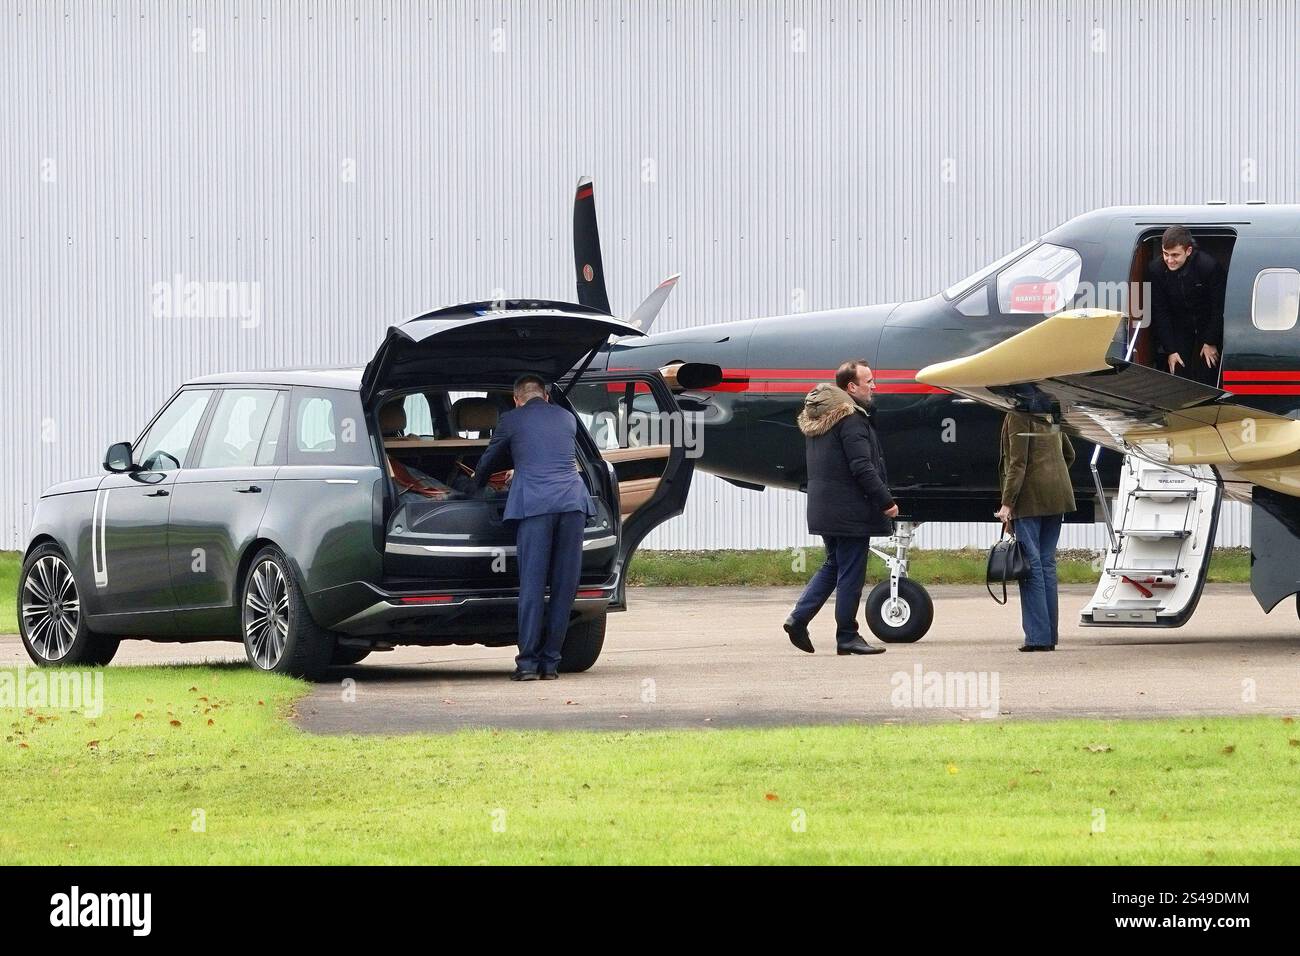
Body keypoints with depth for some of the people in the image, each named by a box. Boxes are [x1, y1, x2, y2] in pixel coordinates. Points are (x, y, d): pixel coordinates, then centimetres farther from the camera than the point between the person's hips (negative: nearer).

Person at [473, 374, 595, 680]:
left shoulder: (512, 420, 13)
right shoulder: (567, 418, 23)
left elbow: (488, 462, 26)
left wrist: (476, 486, 49)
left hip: (533, 503, -3)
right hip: (573, 500, 3)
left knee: (532, 584, -3)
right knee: (564, 585, 5)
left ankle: (528, 662, -6)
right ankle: (550, 661, 5)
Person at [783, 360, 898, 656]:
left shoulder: (817, 417, 13)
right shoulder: (851, 420, -17)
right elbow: (862, 468, -21)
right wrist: (886, 501, -15)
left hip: (823, 507, 9)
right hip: (849, 510, -9)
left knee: (833, 565, 18)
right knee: (851, 573, -1)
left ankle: (798, 618, 9)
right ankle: (847, 637, 3)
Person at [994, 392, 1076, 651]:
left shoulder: (1018, 417, -8)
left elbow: (1017, 463, -14)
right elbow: (1069, 455, 28)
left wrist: (1007, 503, -15)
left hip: (1030, 497, -7)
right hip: (1057, 497, 7)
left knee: (1031, 563, -6)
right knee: (1047, 563, 9)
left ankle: (1037, 636, -10)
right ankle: (1049, 636, 8)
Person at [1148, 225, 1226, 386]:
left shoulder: (1209, 265, -27)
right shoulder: (1155, 270, -18)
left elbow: (1218, 307, -15)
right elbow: (1159, 312, -10)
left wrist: (1211, 342, -11)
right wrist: (1170, 350, -11)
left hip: (1207, 323, -2)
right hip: (1178, 327, 2)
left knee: (1206, 376, -9)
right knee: (1178, 373, -4)